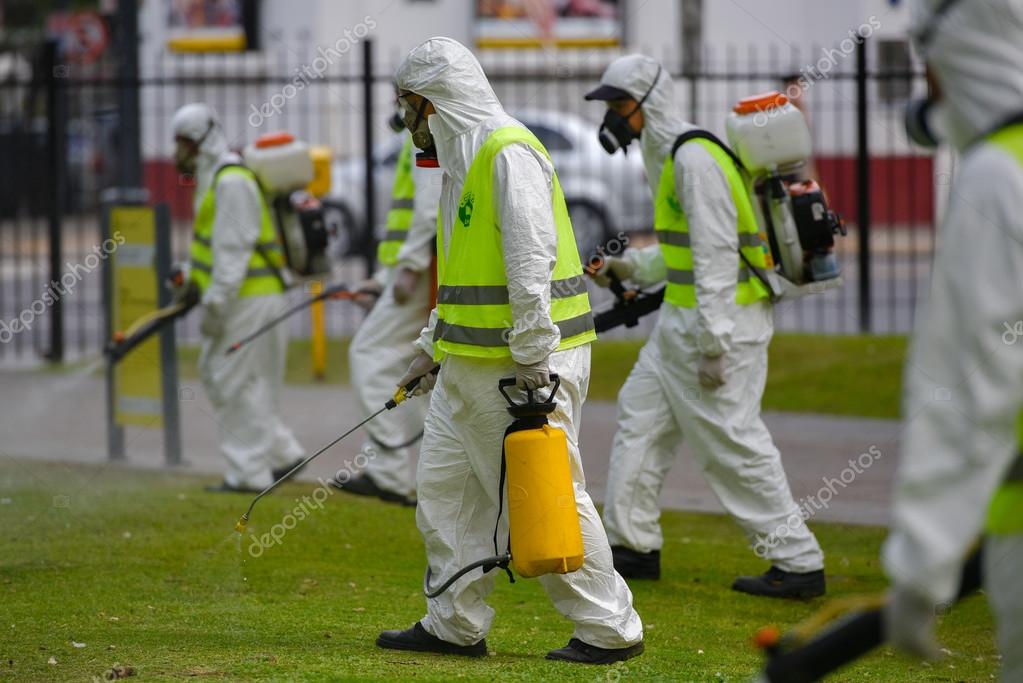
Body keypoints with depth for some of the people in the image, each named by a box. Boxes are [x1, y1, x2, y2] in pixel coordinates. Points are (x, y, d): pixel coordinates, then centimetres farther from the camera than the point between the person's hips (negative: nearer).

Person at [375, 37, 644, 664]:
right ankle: (456, 625, 19)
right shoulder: (465, 159, 18)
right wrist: (432, 346, 26)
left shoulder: (510, 153, -15)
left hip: (523, 365, -10)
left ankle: (609, 629, 1)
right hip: (470, 366, 10)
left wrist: (532, 358, -24)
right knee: (445, 488, 12)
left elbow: (531, 260, -22)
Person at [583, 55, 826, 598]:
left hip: (721, 320, -11)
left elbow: (716, 253, -21)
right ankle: (634, 546, 24)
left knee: (733, 443, -9)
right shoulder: (669, 157, 16)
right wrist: (630, 267, 13)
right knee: (641, 416, 15)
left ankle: (799, 563, -5)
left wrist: (713, 344, -24)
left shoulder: (694, 158, -16)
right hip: (682, 320, 11)